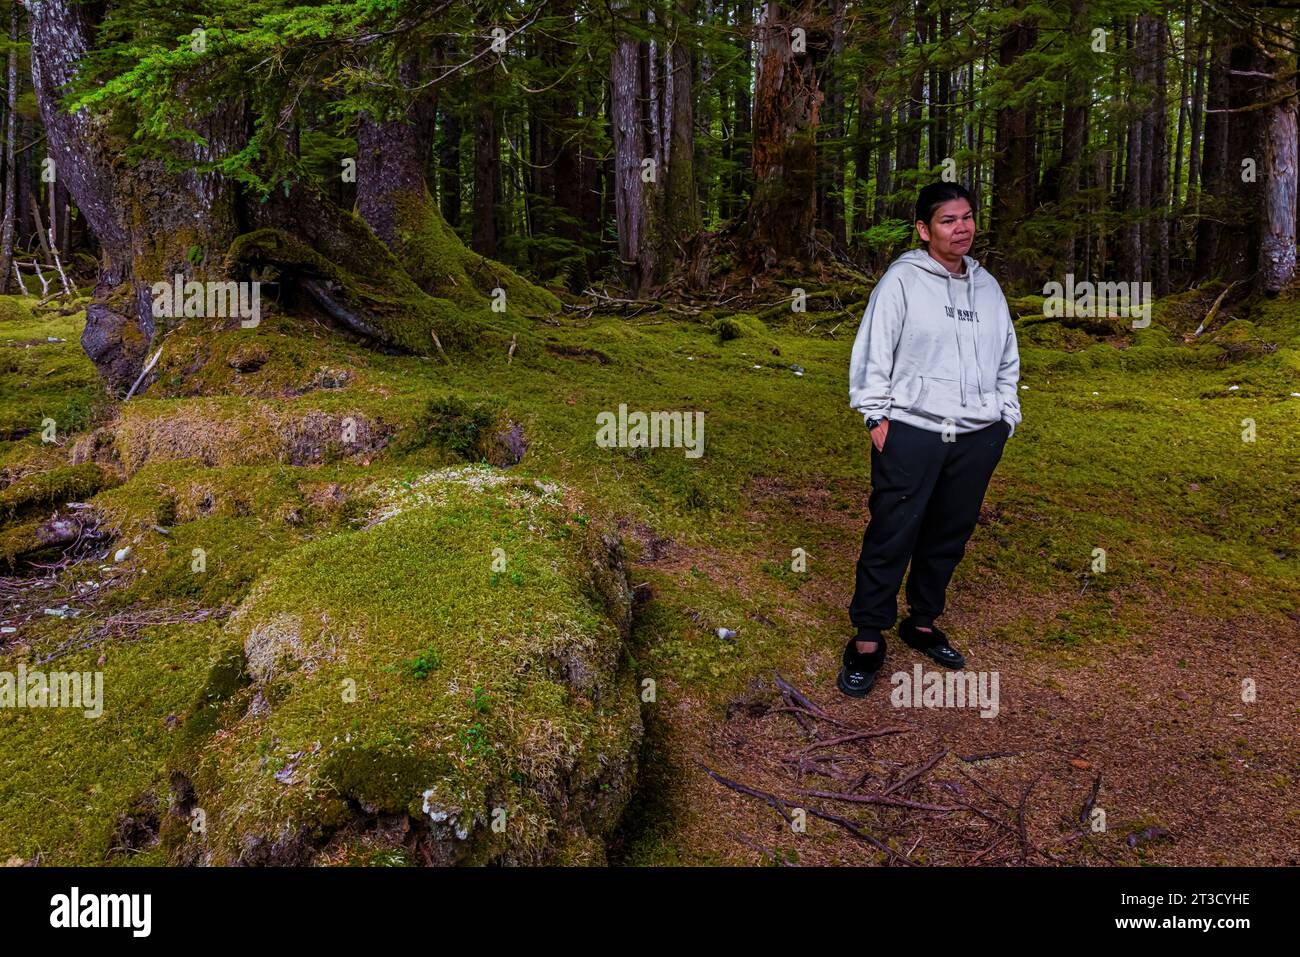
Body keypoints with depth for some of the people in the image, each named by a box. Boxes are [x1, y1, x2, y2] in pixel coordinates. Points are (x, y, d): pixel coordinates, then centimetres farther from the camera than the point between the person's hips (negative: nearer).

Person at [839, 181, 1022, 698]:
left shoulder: (987, 286, 15)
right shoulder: (902, 279, -3)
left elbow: (1007, 359, 23)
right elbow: (873, 351, -5)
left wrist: (1006, 416, 17)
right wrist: (877, 415, -10)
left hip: (978, 437, 6)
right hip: (911, 432, -6)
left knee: (948, 538, 13)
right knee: (891, 539, -6)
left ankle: (922, 622, 29)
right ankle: (868, 640, 5)